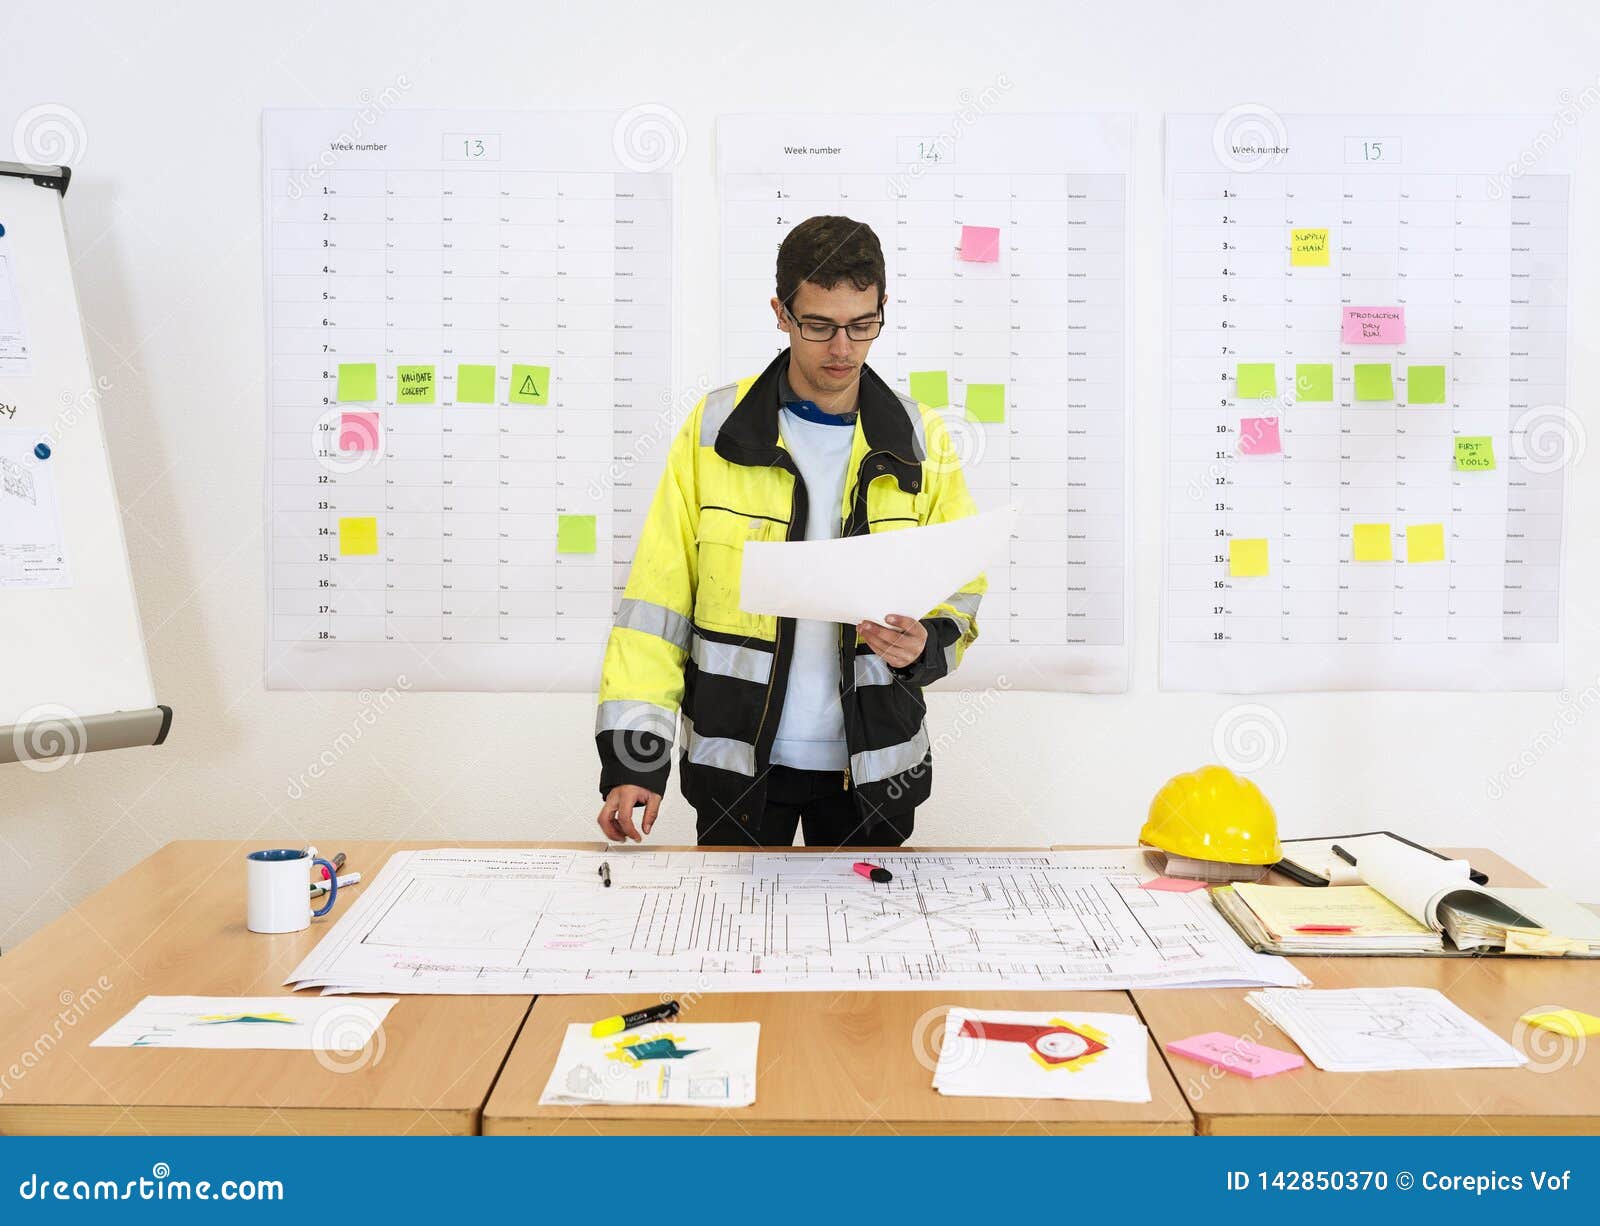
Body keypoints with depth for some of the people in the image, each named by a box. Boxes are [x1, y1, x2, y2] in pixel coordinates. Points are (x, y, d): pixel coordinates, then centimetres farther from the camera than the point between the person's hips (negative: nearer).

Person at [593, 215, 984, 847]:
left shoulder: (921, 441, 1)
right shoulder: (716, 428, -3)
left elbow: (959, 598, 6)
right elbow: (656, 598, -4)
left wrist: (924, 645, -17)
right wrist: (633, 756, -11)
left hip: (872, 764, 2)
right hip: (736, 763, -1)